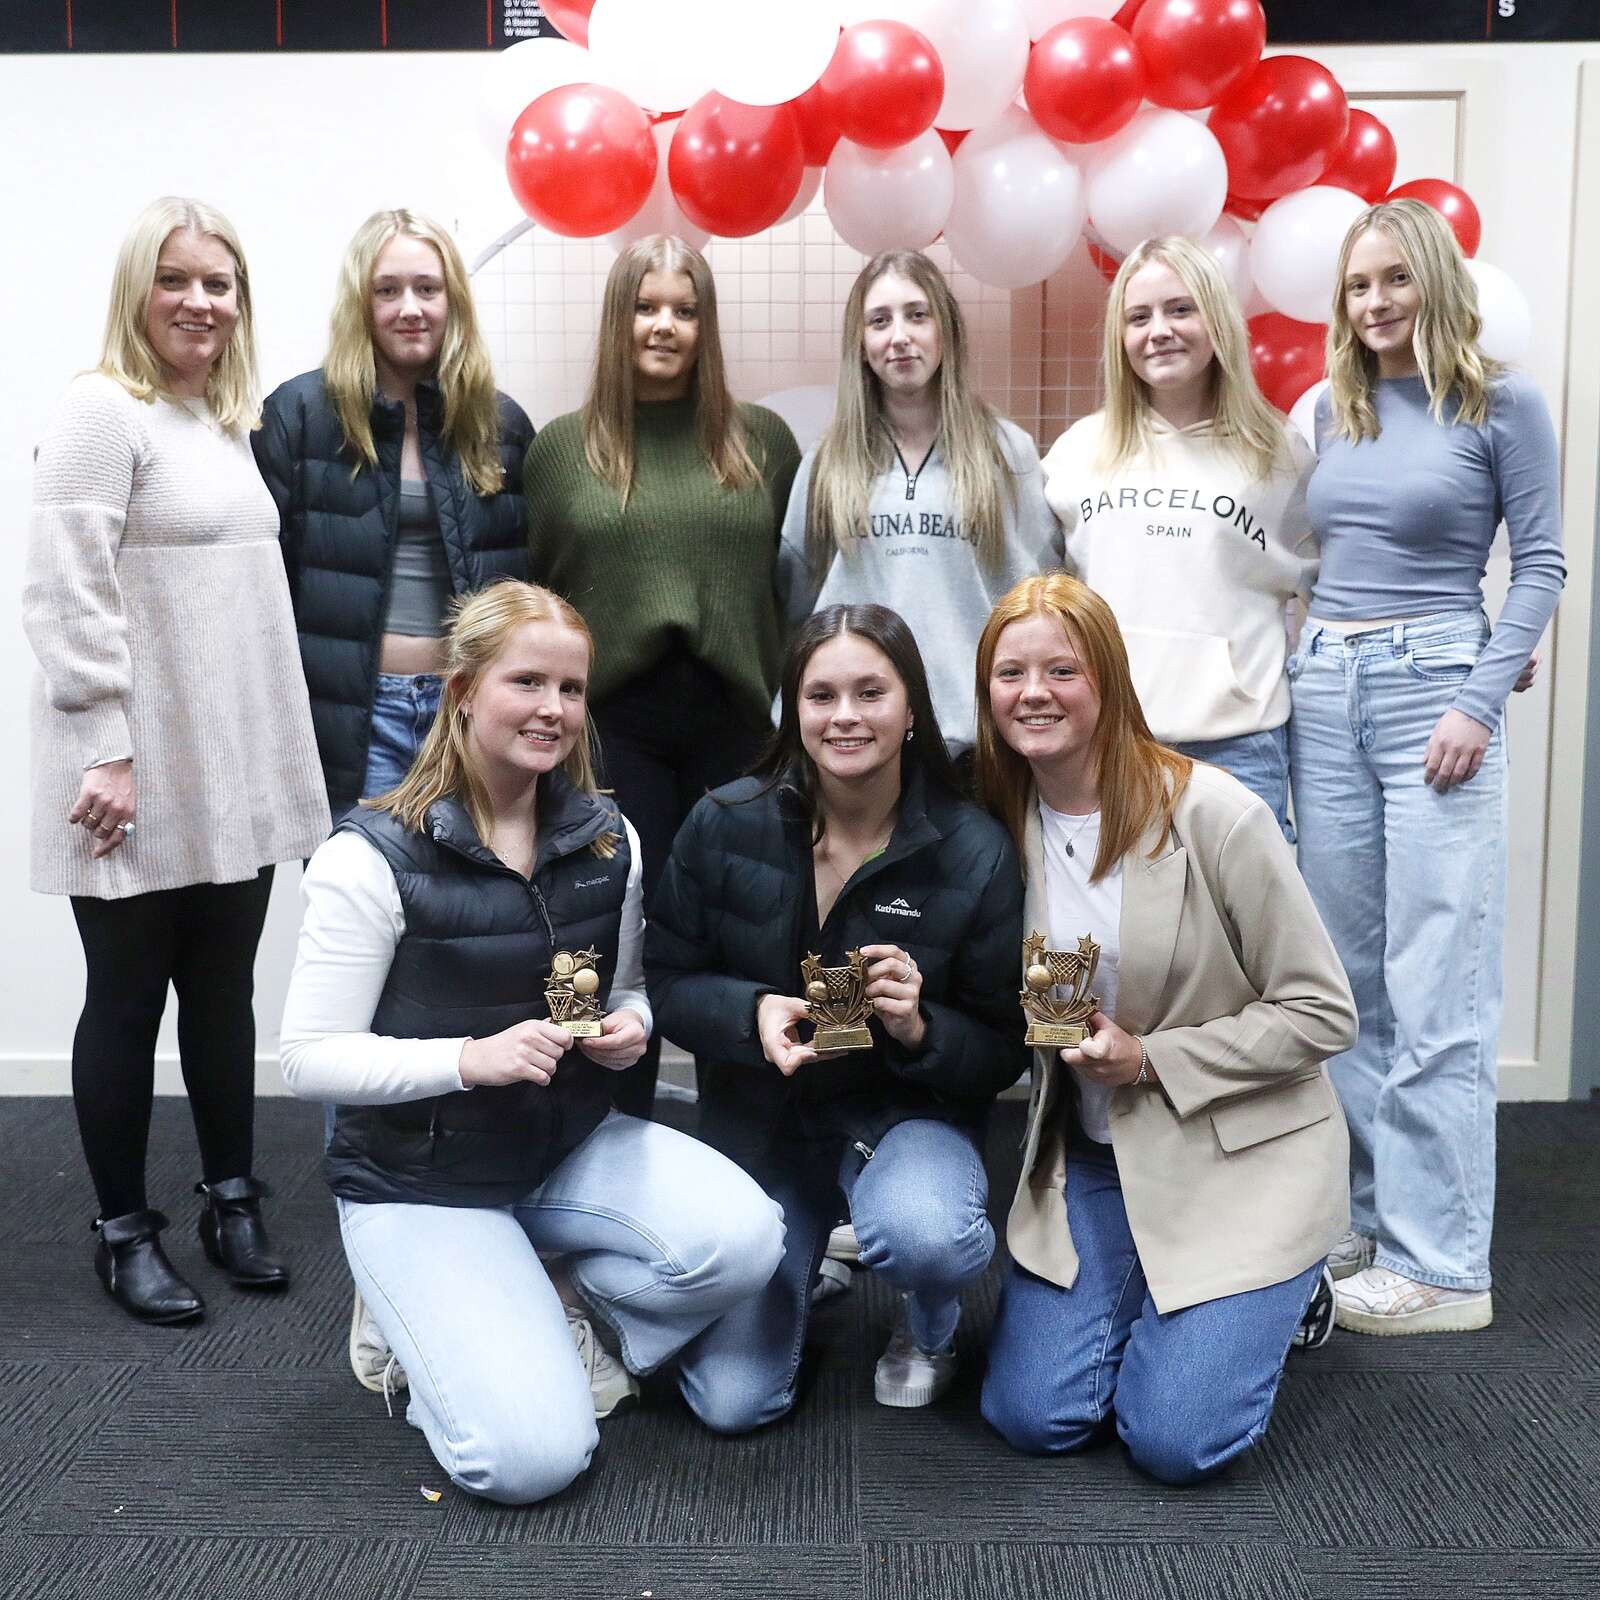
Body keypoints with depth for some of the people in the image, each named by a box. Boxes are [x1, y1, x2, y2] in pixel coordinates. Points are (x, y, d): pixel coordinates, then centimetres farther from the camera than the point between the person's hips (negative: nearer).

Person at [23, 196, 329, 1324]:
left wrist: (278, 744, 17)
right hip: (140, 777, -7)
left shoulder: (231, 418, 14)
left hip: (237, 770, 7)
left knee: (226, 993, 14)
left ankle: (233, 1203, 28)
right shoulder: (103, 411, -10)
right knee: (128, 1001, 5)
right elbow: (69, 595, -17)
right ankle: (125, 1234, 18)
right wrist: (106, 751, -21)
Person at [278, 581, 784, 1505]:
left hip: (573, 1149, 5)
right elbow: (310, 1059, -15)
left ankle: (555, 1321, 4)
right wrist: (469, 1057, -28)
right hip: (422, 1183, -4)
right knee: (532, 1457, -19)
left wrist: (630, 1028, -10)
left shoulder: (608, 841, 0)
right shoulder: (376, 856, -15)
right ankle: (428, 1322, 13)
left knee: (745, 1240, -24)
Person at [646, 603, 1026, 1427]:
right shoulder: (725, 824, -10)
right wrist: (753, 1013, -23)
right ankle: (810, 1262, 28)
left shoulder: (973, 851, -13)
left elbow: (1002, 1050, -6)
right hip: (760, 1116, 2)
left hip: (904, 1110, -1)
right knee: (731, 1402, -7)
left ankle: (930, 1326, 4)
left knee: (920, 1233, -37)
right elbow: (666, 981, -3)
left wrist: (920, 1028, -27)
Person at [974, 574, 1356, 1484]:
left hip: (1238, 1153, -4)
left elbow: (1322, 1014, -13)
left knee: (1174, 1441, -10)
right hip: (1088, 1156, 5)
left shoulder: (1214, 813, -17)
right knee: (1034, 1416, -5)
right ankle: (1160, 1301, 23)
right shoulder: (1005, 824, -1)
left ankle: (1288, 1287, 19)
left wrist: (1150, 1059, -19)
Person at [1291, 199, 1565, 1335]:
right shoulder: (1333, 411, 14)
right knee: (1347, 977, 8)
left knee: (1434, 988, -6)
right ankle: (1369, 1216, 20)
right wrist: (1311, 656, 8)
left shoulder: (1502, 403, 0)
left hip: (1432, 685, -5)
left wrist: (1481, 700, -12)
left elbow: (1541, 564, -2)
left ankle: (1441, 1263, 0)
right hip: (1323, 688, 6)